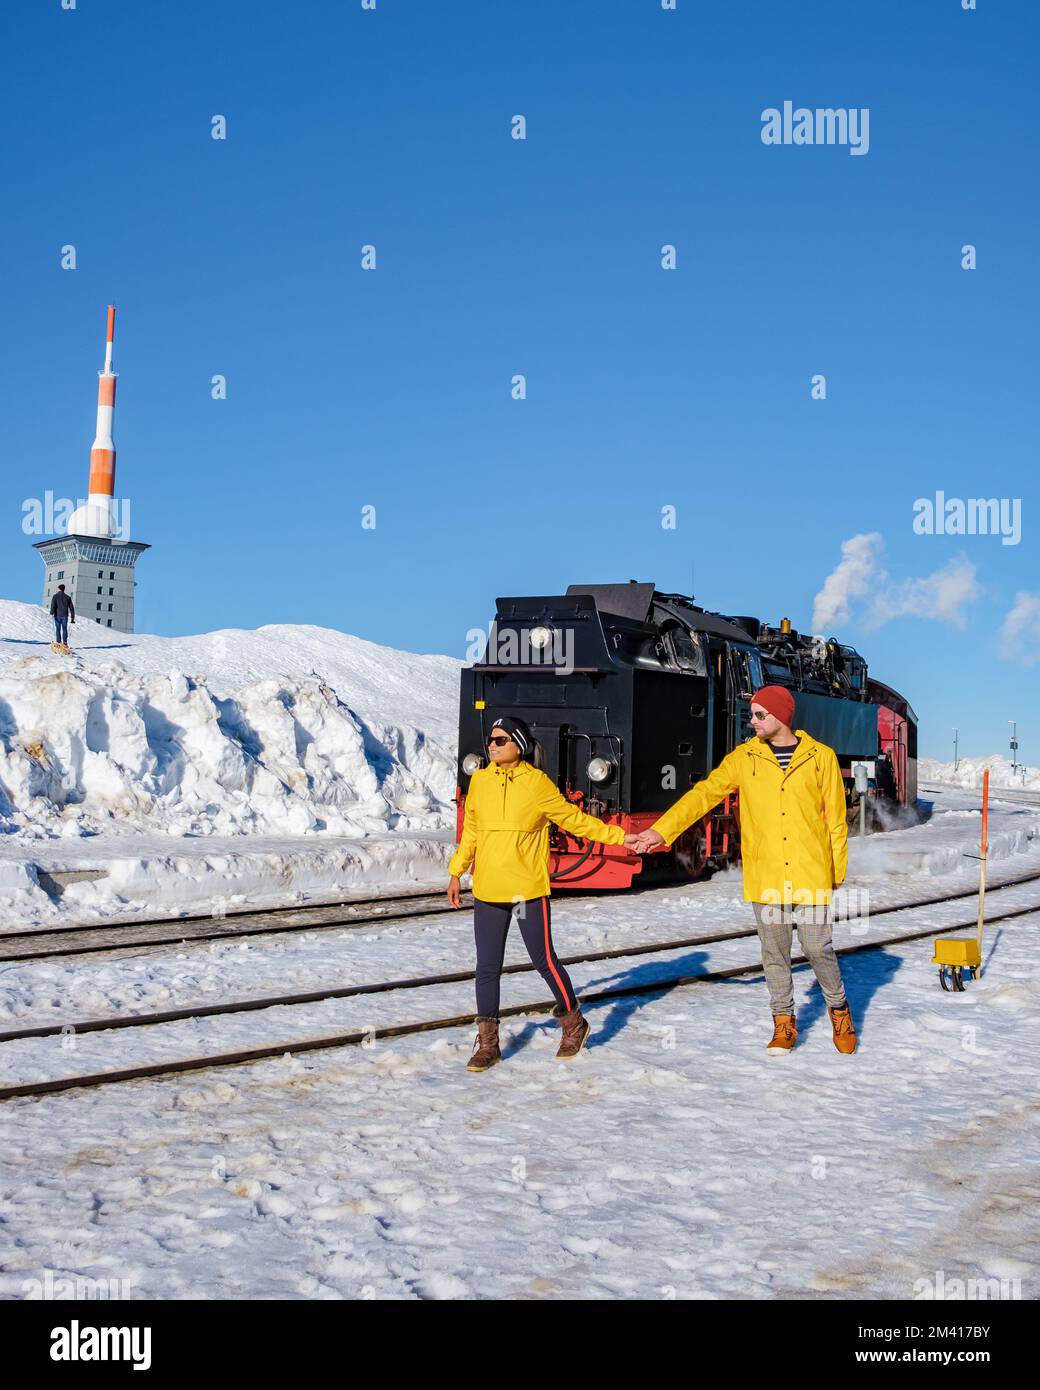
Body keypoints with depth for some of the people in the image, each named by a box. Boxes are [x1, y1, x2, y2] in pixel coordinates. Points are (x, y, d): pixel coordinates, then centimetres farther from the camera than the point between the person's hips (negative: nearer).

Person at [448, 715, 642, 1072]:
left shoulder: (537, 782, -6)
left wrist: (618, 836, -1)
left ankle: (574, 1023, 28)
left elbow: (574, 819, 2)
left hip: (528, 890, -3)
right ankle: (487, 1044, 17)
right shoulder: (479, 780, 6)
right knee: (487, 967, 5)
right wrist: (456, 872, 18)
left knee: (544, 961, 4)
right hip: (487, 892, 4)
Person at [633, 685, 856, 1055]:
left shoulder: (820, 757, 0)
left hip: (810, 876, -2)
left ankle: (839, 1010, 26)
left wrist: (837, 869, 4)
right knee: (774, 952, 8)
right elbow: (704, 793, -3)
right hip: (763, 877, 2)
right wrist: (661, 830, -12)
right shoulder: (743, 758, 3)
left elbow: (836, 817, 4)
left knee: (818, 947, 1)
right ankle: (783, 1023, 23)